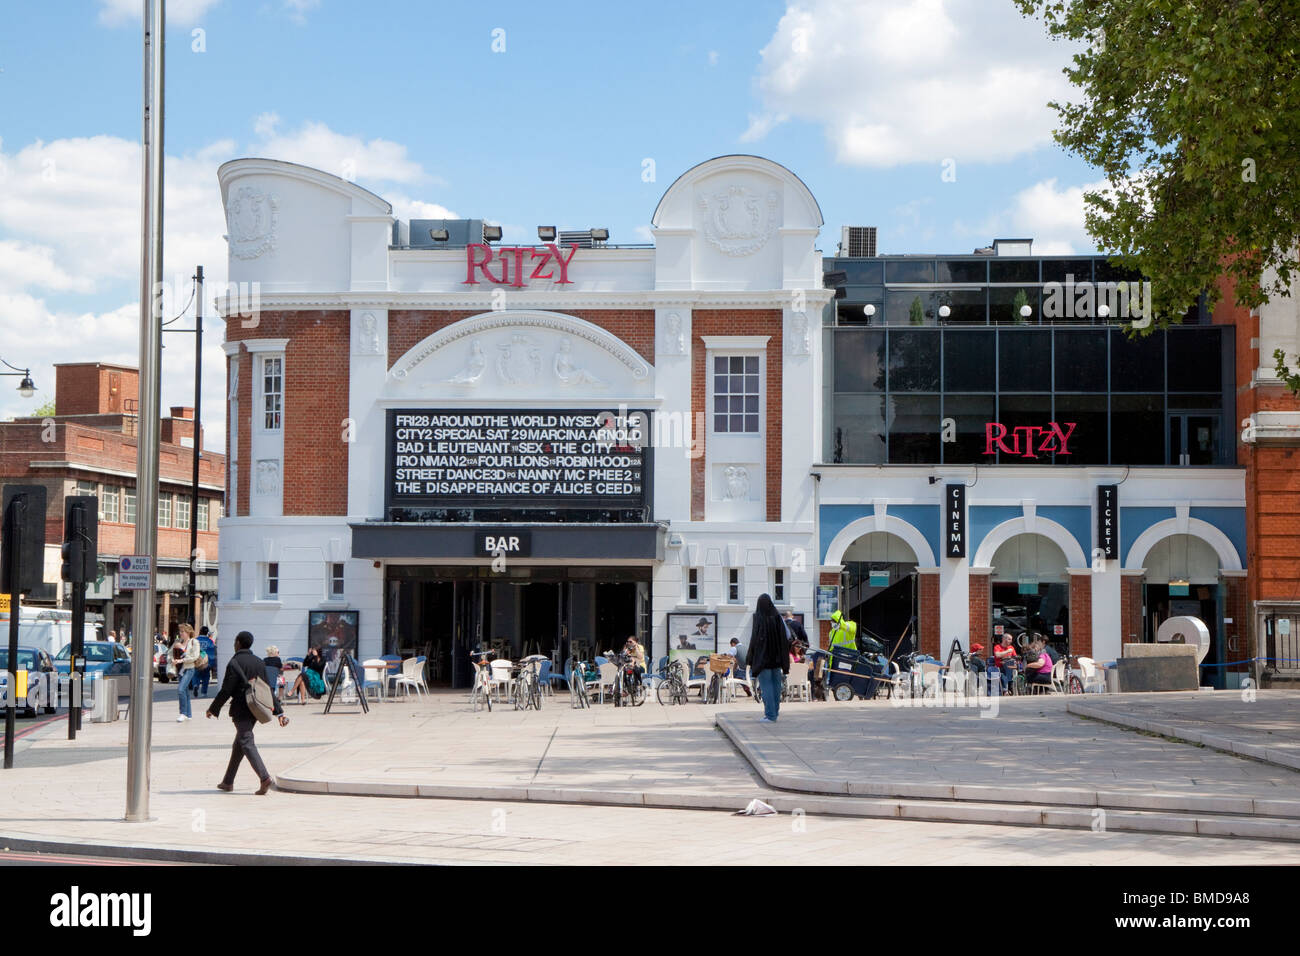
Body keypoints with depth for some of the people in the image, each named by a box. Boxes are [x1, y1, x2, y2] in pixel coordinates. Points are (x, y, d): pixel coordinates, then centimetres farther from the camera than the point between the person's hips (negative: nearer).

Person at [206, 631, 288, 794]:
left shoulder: (234, 663, -12)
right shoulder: (259, 662, 10)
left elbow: (226, 690, -12)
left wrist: (213, 709, 0)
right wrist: (279, 711, 10)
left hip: (241, 710, -8)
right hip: (255, 709, 8)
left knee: (247, 743, -11)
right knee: (238, 744, 16)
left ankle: (264, 778, -26)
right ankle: (228, 782, 24)